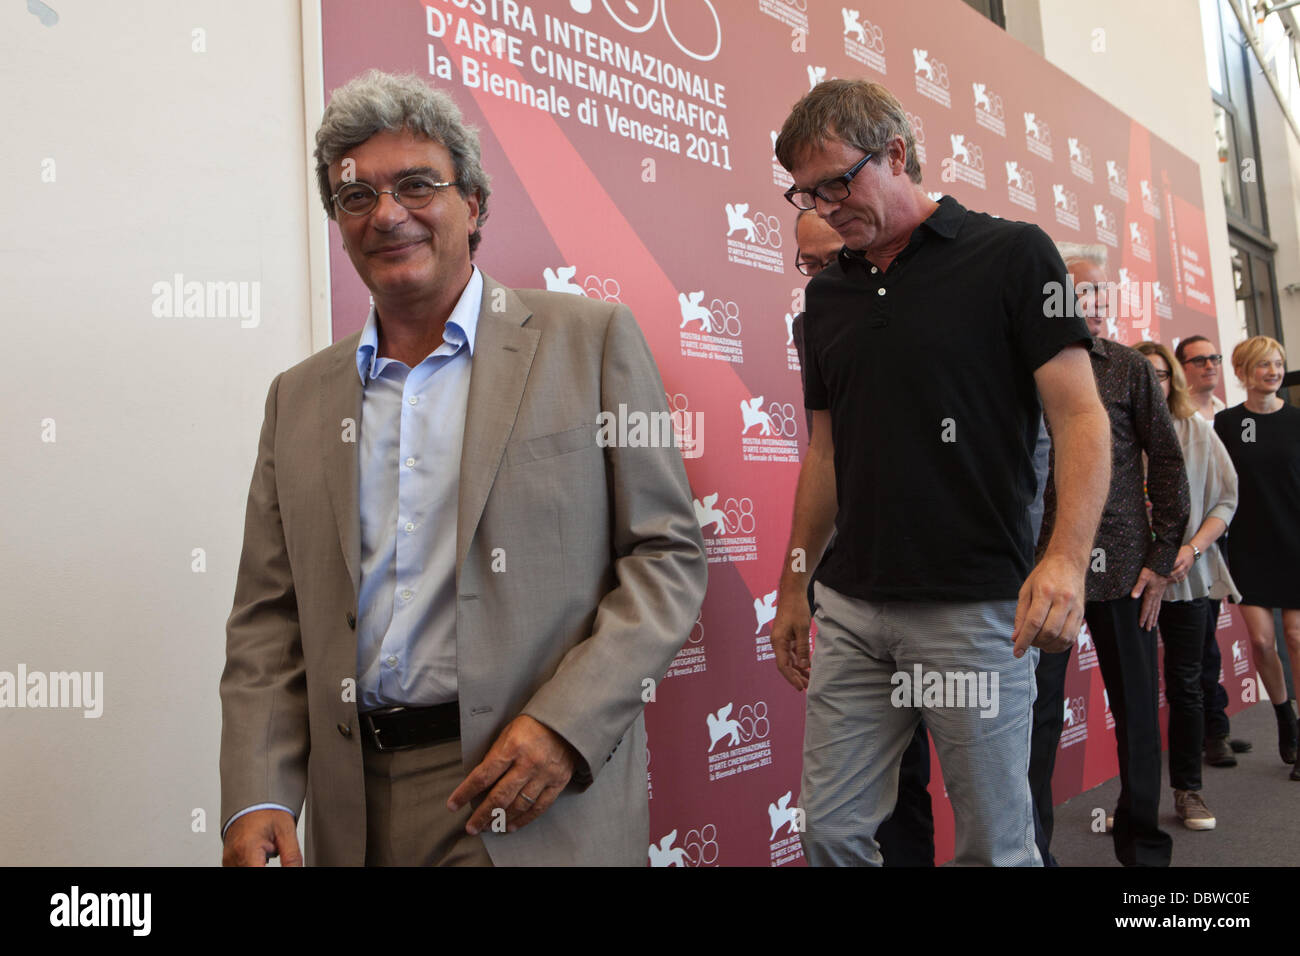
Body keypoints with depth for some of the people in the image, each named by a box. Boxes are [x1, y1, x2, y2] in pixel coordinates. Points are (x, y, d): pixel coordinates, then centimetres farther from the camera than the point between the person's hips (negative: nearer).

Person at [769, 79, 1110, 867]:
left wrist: (1067, 557, -24)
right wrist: (794, 587, 16)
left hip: (974, 606, -4)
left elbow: (1080, 416, -8)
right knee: (832, 831, 8)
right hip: (851, 609, 5)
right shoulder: (828, 293, 13)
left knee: (996, 845, 6)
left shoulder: (1012, 255, -2)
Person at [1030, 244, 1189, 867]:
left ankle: (1142, 843, 27)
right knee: (1037, 712, 3)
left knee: (1137, 710, 9)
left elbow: (1167, 463, 5)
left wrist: (1162, 559, -1)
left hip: (1121, 567, 1)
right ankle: (1028, 848, 16)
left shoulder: (1130, 369, 7)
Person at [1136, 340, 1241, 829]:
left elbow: (1225, 499, 5)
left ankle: (1188, 790, 22)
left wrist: (1193, 548, -9)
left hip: (1186, 577, 2)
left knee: (1185, 683, 8)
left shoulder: (1197, 430, 3)